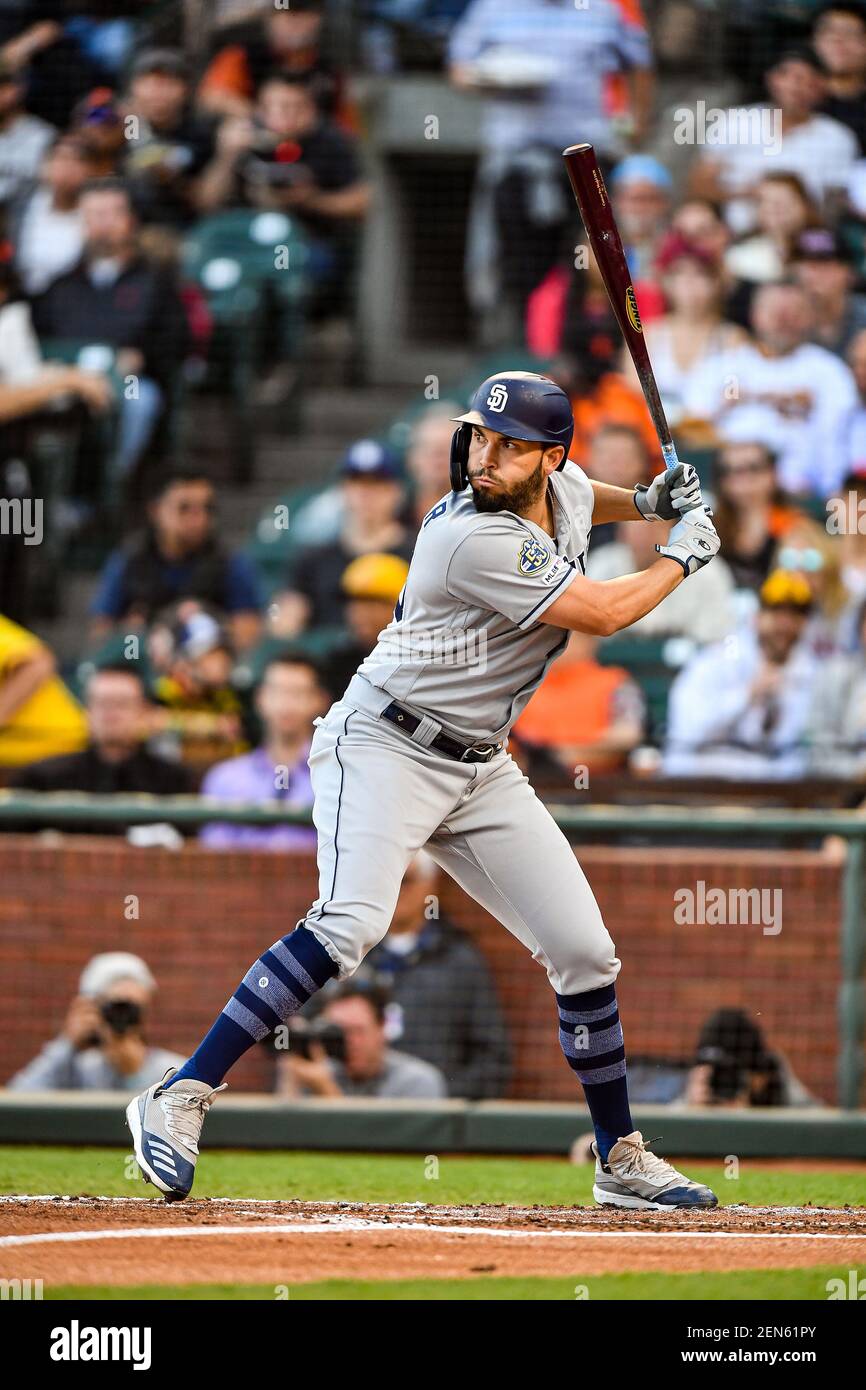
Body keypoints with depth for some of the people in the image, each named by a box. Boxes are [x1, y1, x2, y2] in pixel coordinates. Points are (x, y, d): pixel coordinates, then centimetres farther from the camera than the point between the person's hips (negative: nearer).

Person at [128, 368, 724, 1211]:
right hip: (385, 746, -8)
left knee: (584, 952, 6)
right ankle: (179, 1101, -30)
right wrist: (684, 554, -3)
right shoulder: (473, 539, -22)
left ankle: (620, 1158, 20)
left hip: (481, 768, 8)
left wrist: (646, 503, 15)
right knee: (351, 924, -30)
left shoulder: (567, 492, 4)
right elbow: (602, 613, -19)